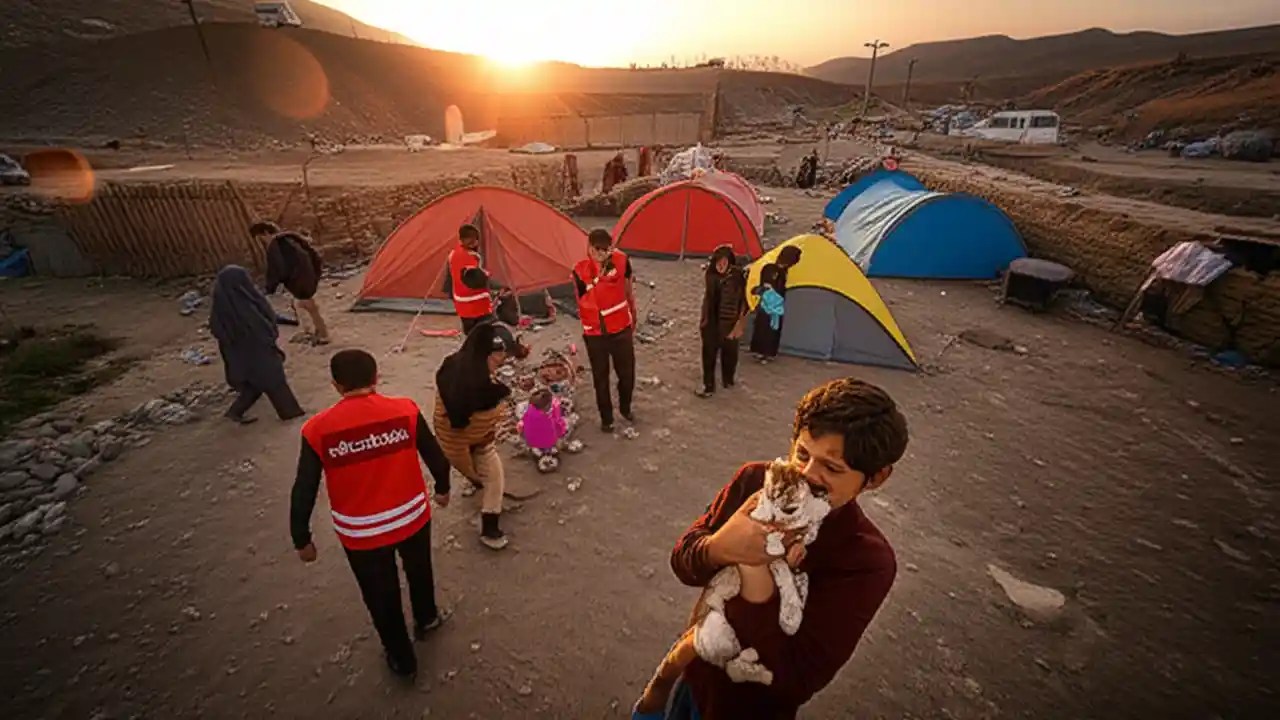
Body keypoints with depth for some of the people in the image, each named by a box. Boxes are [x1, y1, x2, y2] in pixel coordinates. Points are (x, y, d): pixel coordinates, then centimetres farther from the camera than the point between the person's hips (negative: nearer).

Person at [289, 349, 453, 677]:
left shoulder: (318, 430, -15)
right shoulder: (405, 410, -15)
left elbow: (304, 491, -9)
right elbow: (435, 456, -5)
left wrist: (301, 538, 7)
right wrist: (443, 488, 14)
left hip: (360, 531, 0)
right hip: (412, 517, 1)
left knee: (381, 597, 23)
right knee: (419, 570, 31)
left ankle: (402, 658, 44)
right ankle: (426, 618, 57)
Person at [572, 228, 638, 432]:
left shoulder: (622, 260, -11)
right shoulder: (580, 270, -14)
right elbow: (582, 302, -3)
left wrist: (633, 320, 14)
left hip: (622, 329, 1)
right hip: (595, 334, -1)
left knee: (627, 373, 14)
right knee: (600, 377, 12)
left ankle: (625, 408, 43)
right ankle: (606, 417, 33)